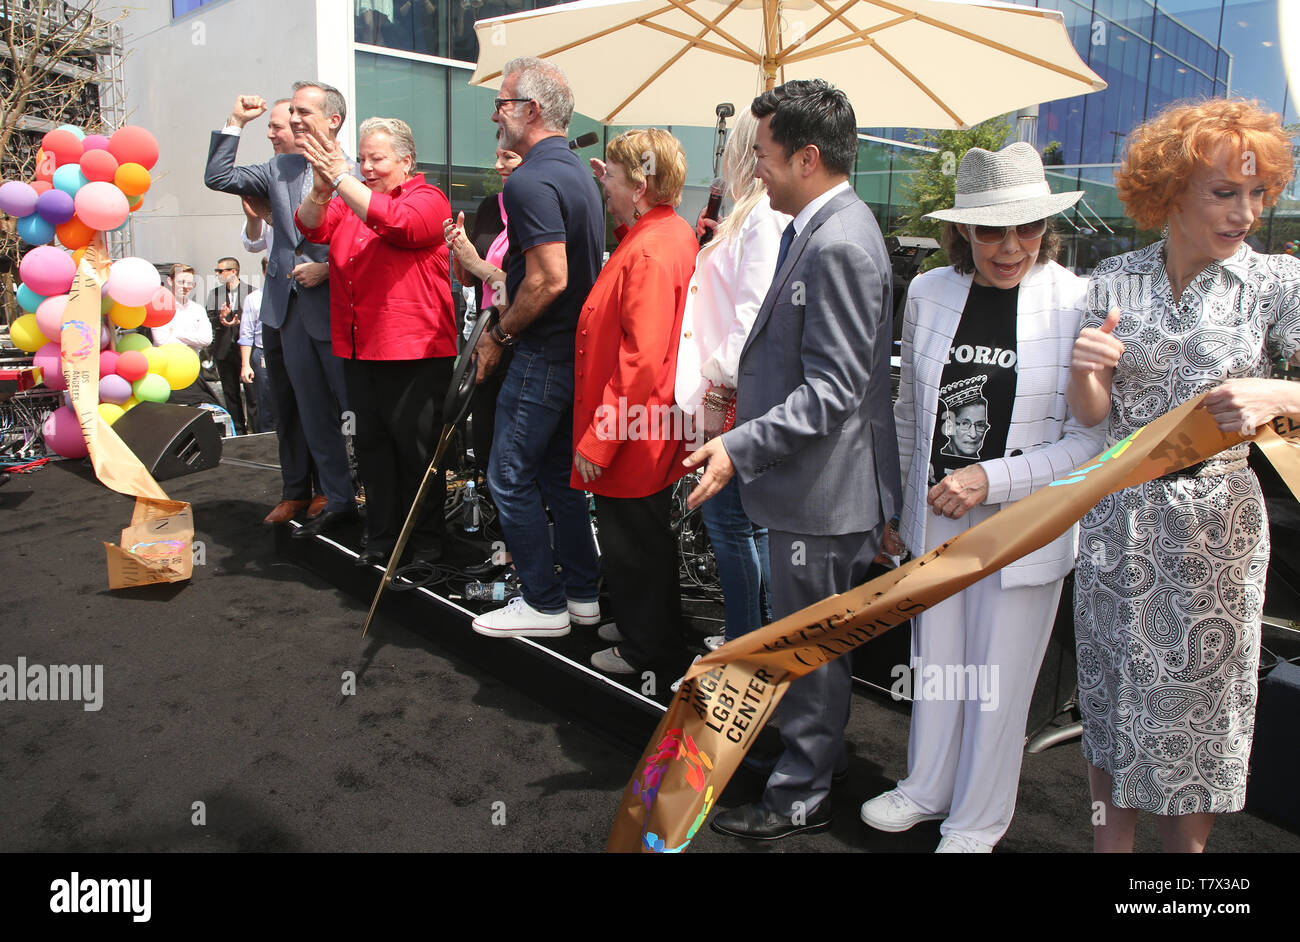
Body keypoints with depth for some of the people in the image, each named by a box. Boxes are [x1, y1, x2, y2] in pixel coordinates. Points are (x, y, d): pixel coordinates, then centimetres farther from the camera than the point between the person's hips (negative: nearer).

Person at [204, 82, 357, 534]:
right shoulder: (281, 169, 14)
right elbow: (218, 177, 13)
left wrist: (327, 269, -13)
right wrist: (234, 122, 9)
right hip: (293, 310, 6)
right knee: (314, 413, 9)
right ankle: (338, 501, 19)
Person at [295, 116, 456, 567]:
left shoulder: (427, 199, -2)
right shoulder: (349, 200, 16)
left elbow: (395, 222, -22)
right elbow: (311, 227, 2)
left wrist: (339, 177, -22)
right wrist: (321, 187, -18)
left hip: (413, 352, -6)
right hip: (358, 351, 7)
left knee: (416, 447, 1)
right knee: (371, 445, 13)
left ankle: (425, 542, 15)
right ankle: (381, 536, 25)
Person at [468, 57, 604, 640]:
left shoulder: (530, 181, -17)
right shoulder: (576, 172, 14)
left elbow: (549, 280, -26)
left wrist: (499, 335, -13)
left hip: (541, 355, -10)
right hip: (576, 347, 10)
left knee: (511, 477, 1)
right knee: (558, 475, 17)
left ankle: (544, 604, 9)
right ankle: (582, 592, 25)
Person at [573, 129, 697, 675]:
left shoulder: (648, 254, -25)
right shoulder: (674, 232, 6)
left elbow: (640, 361, -29)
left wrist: (596, 440, -24)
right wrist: (618, 202, 17)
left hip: (630, 439, -10)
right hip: (651, 428, 10)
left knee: (631, 544, 6)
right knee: (646, 538, 23)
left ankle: (648, 649, 23)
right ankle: (644, 627, 40)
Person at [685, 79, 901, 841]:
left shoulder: (838, 244, -23)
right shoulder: (823, 227, 10)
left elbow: (831, 391, -25)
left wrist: (741, 448, -26)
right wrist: (750, 386, 19)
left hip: (822, 491, -10)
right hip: (816, 482, 10)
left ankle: (803, 797, 24)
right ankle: (819, 754, 43)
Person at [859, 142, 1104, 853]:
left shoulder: (1078, 303, -12)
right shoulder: (928, 293, 0)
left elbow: (1091, 437, -10)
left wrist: (991, 479, -19)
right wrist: (891, 507, 13)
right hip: (935, 516, 4)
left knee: (997, 678, 11)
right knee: (934, 661, 19)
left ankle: (978, 818, 35)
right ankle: (927, 787, 42)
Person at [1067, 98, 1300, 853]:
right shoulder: (1115, 282, 1)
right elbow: (1093, 414, 1)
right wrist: (1084, 371, -19)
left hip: (1214, 523, -2)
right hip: (1120, 516, 2)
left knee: (1200, 698, 10)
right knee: (1113, 693, 11)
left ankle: (1189, 843, 31)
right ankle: (1111, 838, 29)